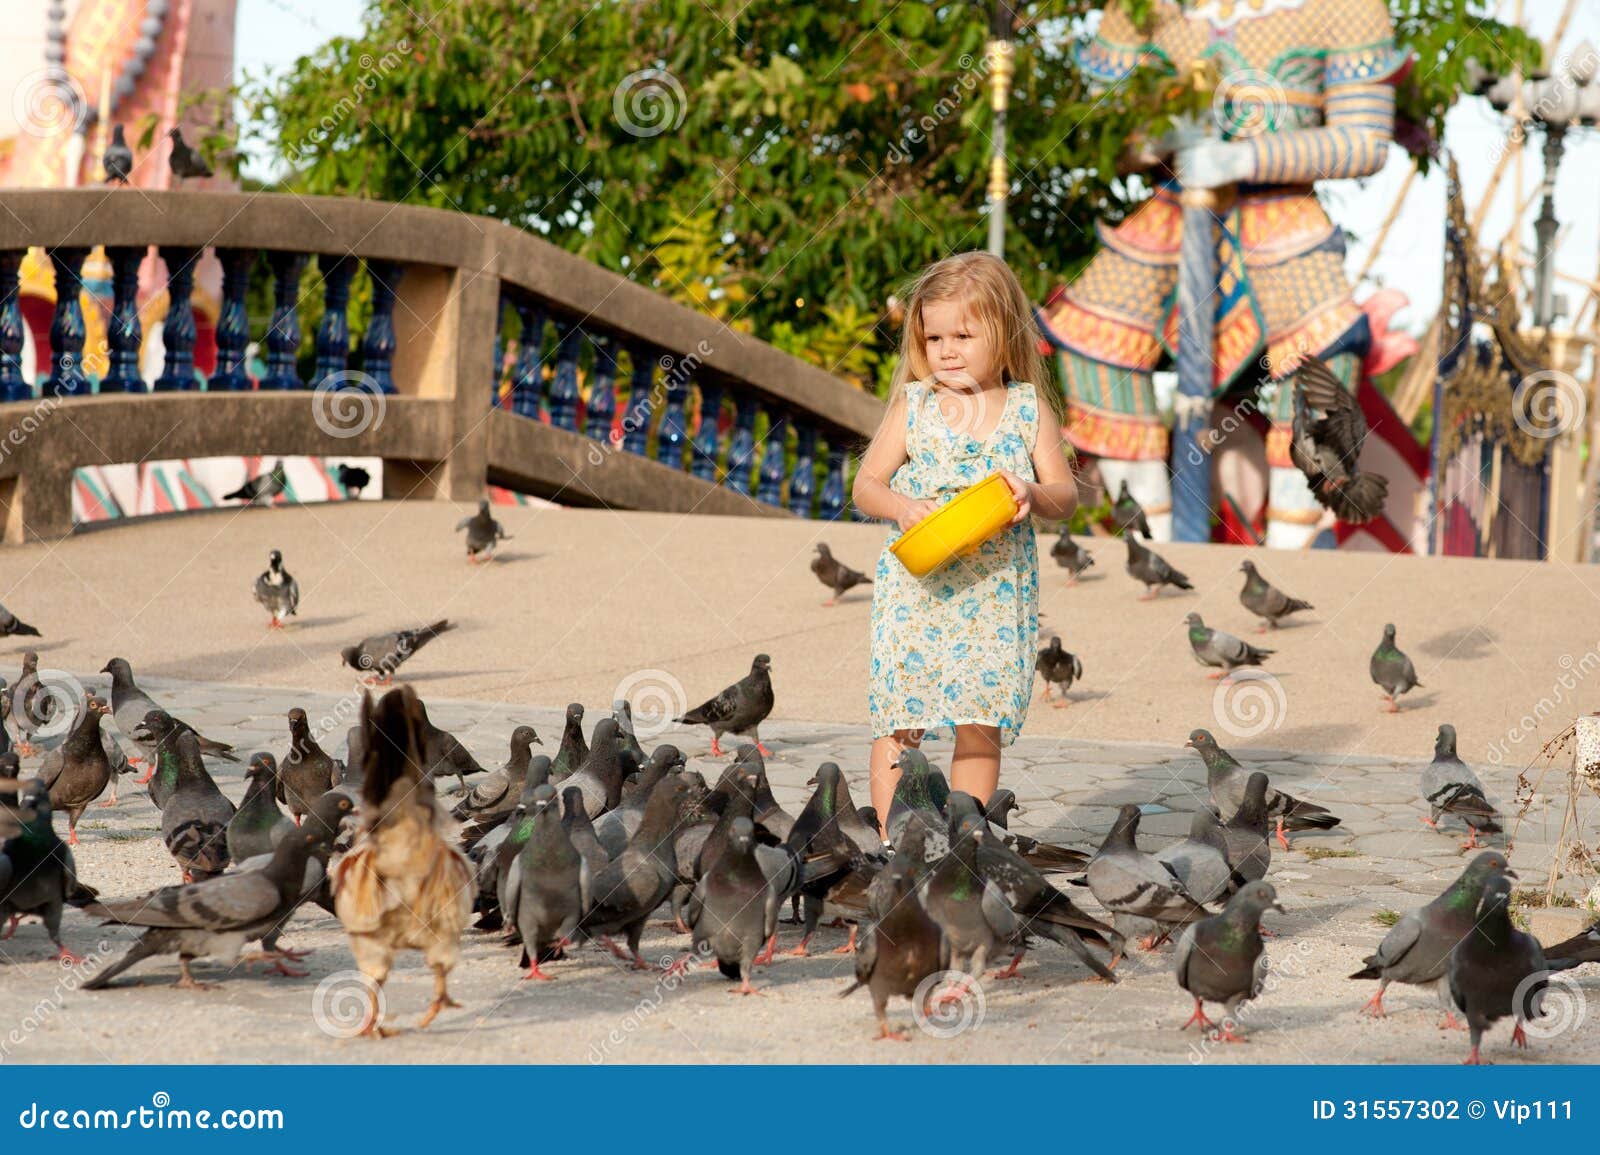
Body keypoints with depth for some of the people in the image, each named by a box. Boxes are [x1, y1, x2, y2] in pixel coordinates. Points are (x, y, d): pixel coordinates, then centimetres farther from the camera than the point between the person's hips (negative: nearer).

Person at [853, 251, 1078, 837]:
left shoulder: (1029, 409, 3)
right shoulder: (913, 405, 3)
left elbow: (1066, 496, 6)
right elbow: (865, 485, 5)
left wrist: (1034, 495, -17)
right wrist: (900, 506, -16)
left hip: (997, 591, 0)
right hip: (916, 586, 0)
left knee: (981, 723, 1)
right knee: (898, 719, -2)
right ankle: (887, 837, 3)